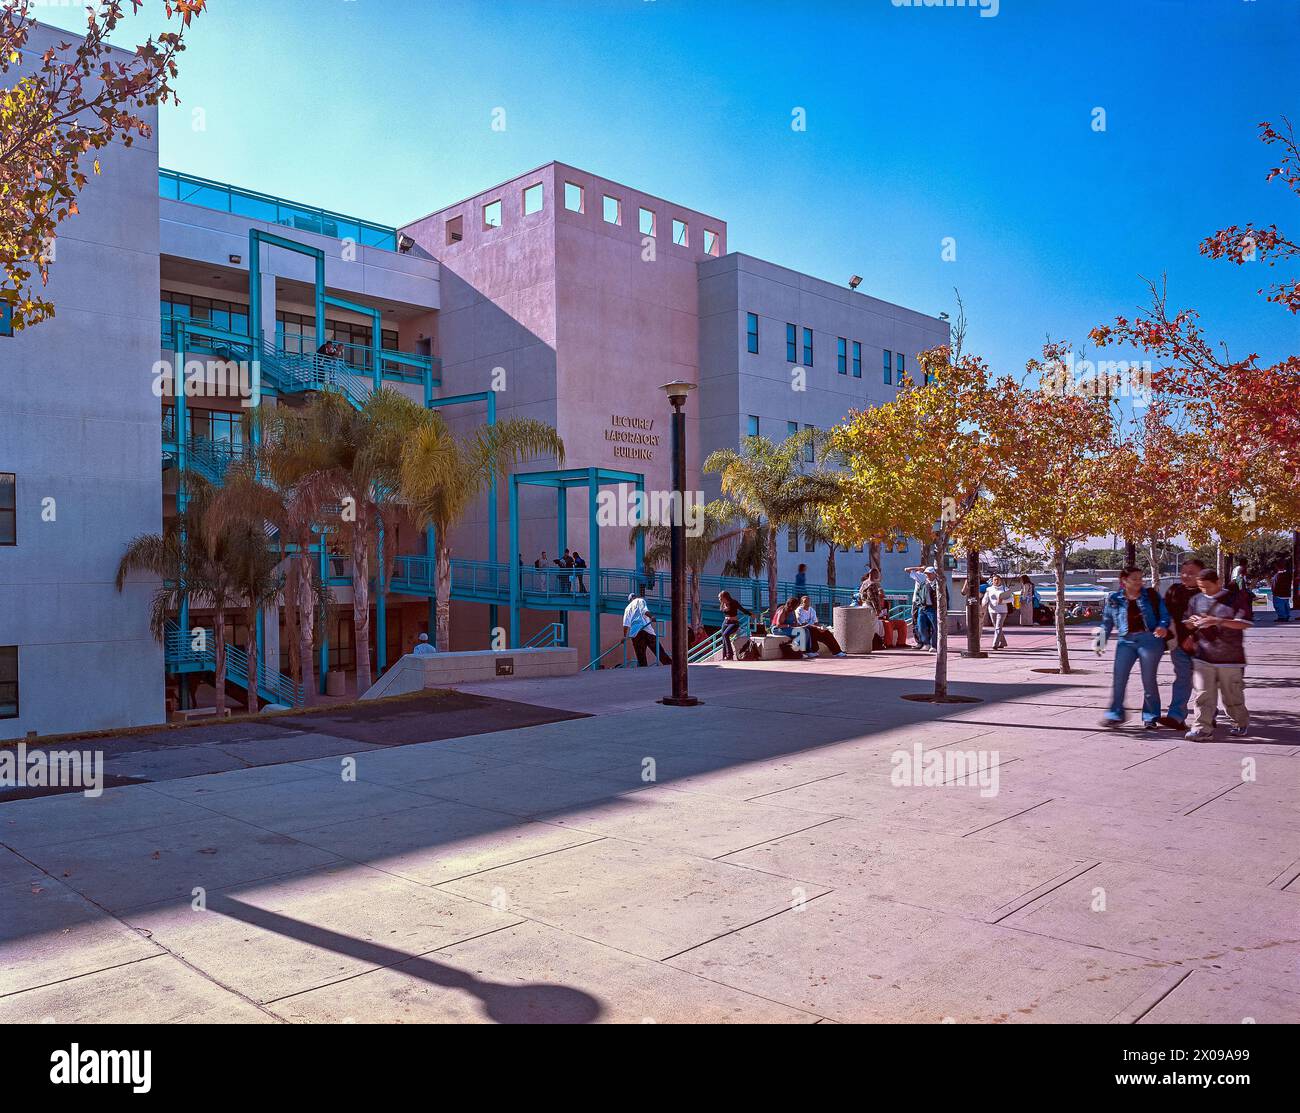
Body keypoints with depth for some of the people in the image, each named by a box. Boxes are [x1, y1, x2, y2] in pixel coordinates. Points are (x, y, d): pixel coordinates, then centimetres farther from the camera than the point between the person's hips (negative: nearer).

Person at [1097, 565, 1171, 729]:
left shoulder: (1151, 594, 6)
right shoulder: (1114, 599, 7)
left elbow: (1164, 613, 4)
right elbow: (1107, 622, 13)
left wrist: (1163, 626, -16)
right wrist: (1101, 642, 8)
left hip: (1150, 639, -1)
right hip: (1126, 641, 1)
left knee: (1149, 680, 4)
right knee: (1118, 679, -3)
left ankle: (1150, 717, 15)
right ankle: (1115, 714, 7)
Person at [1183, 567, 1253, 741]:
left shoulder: (1235, 598, -2)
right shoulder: (1196, 600, 11)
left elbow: (1245, 623, -10)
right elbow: (1189, 625, 23)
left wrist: (1218, 621, -19)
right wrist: (1192, 622, -1)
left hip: (1230, 657, -3)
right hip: (1203, 656, 3)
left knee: (1232, 694, 7)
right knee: (1203, 694, -6)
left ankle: (1241, 722, 30)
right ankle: (1202, 729, -6)